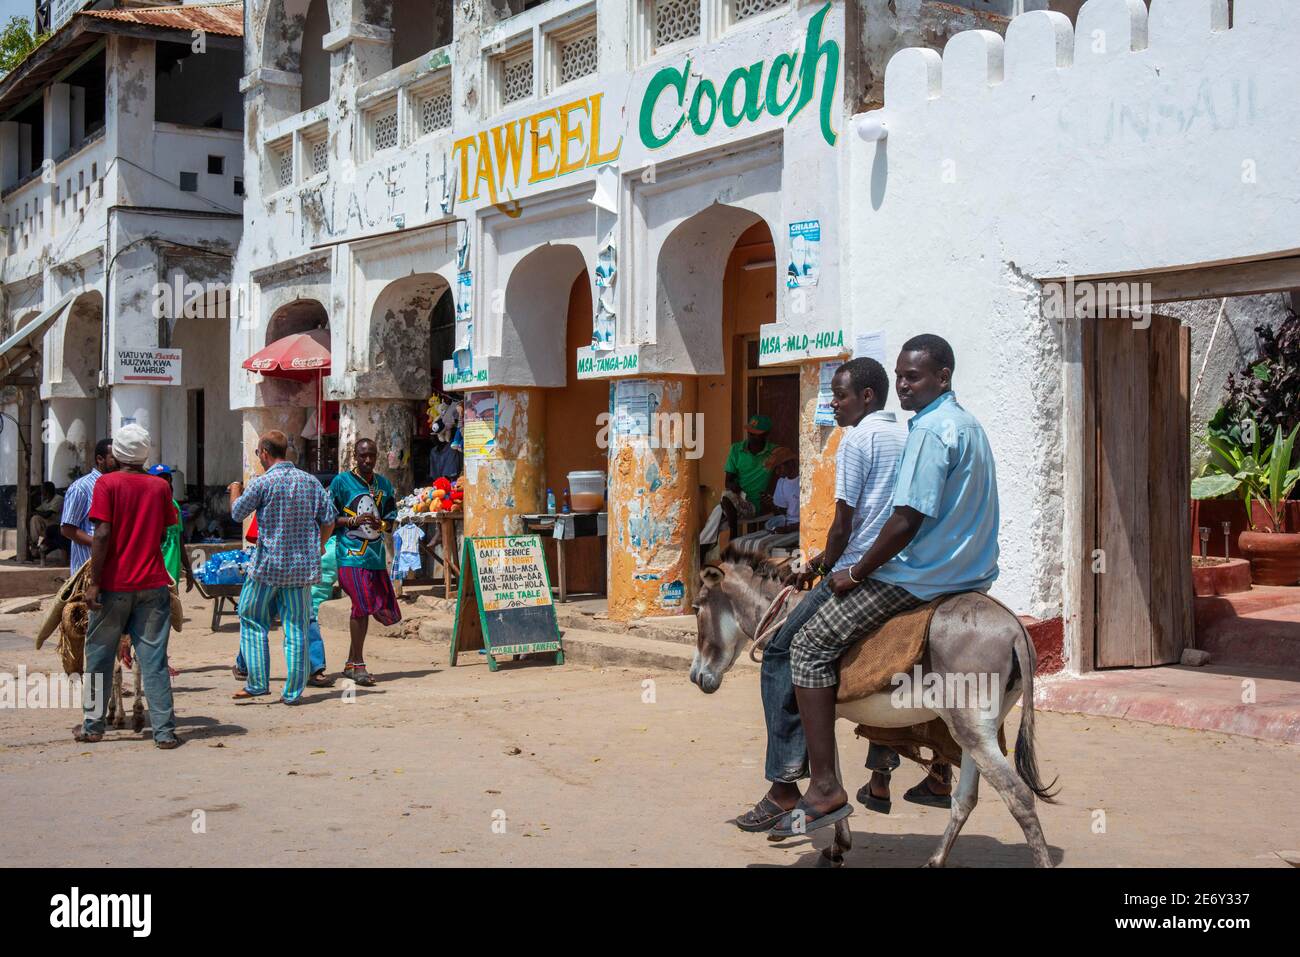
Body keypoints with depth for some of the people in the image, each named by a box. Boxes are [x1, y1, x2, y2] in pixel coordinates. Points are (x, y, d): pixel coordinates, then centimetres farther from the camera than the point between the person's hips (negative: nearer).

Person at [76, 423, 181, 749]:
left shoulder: (107, 484, -5)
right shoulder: (159, 487, 5)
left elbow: (102, 534, -12)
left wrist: (94, 581, -10)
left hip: (114, 585, -2)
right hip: (153, 584, 2)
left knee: (99, 654, 12)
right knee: (154, 658, 2)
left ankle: (93, 725, 20)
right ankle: (164, 731, -2)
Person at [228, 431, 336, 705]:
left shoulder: (262, 482, -9)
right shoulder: (310, 481, 4)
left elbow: (238, 513, 4)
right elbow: (328, 521, 5)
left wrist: (235, 490, 24)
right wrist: (317, 547, 21)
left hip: (267, 564, -4)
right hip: (302, 566, 4)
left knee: (253, 621, 12)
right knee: (297, 629, 6)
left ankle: (258, 683, 8)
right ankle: (293, 691, 7)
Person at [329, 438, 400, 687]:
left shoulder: (384, 484, 15)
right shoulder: (341, 481, 0)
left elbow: (390, 517, 21)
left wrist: (380, 524, -1)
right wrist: (355, 520, -14)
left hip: (376, 554, 6)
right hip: (351, 554, -6)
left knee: (383, 609, 5)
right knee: (362, 605, -15)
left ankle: (351, 662, 19)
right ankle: (358, 665, -7)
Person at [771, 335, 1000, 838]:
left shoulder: (931, 429, -17)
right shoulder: (968, 425, 15)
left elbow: (906, 521, -23)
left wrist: (856, 574, -11)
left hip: (922, 578, -11)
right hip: (972, 571, 11)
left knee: (810, 645, -7)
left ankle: (825, 788, -13)